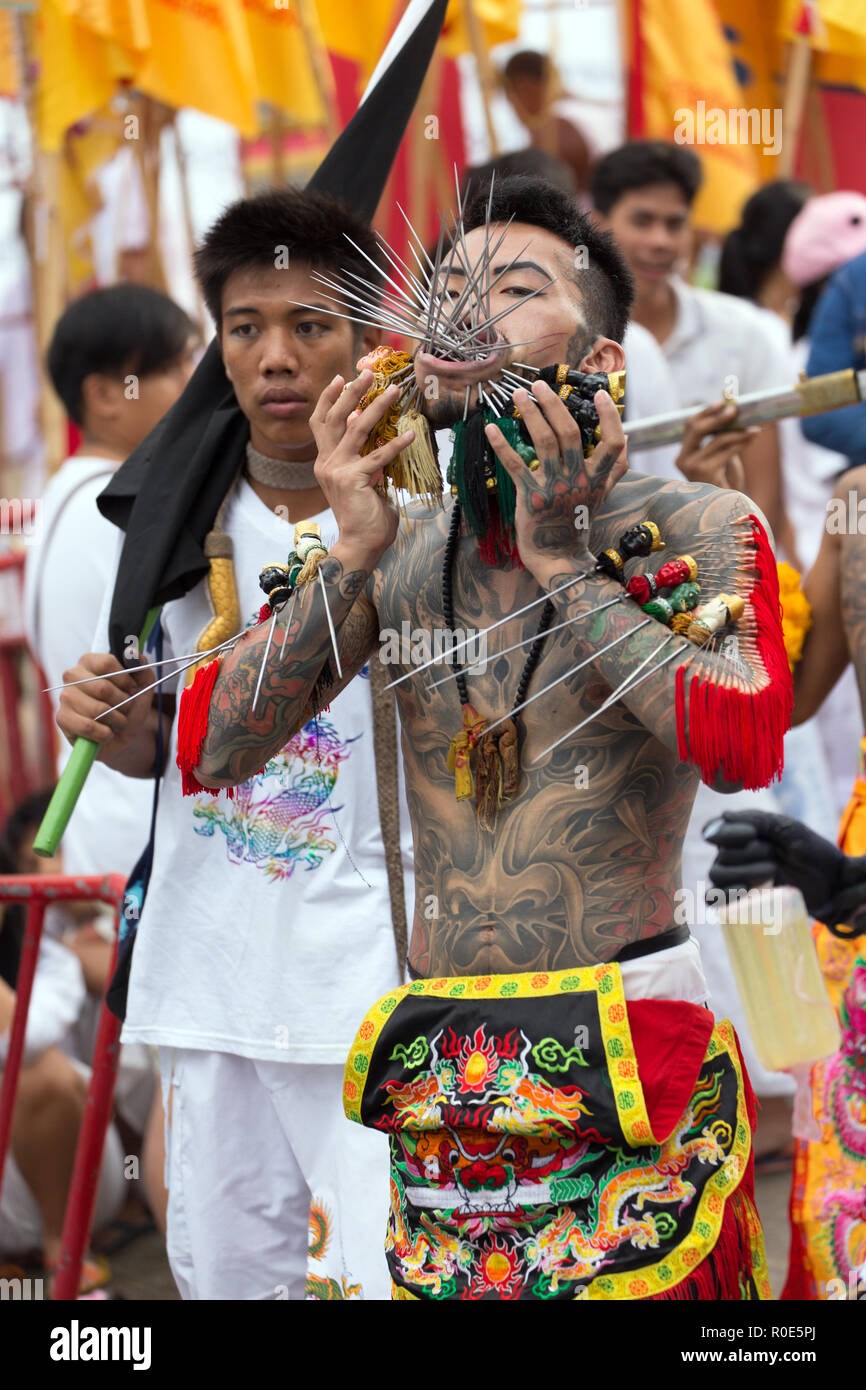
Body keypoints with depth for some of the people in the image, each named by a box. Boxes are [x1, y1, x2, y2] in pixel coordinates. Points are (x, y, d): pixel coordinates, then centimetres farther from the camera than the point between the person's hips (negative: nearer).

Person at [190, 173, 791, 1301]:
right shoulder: (398, 555, 10)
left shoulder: (696, 529, -2)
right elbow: (215, 754, 4)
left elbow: (745, 743, -21)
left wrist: (567, 559, -15)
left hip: (625, 1070, -4)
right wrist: (351, 557, -5)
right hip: (436, 1071, 4)